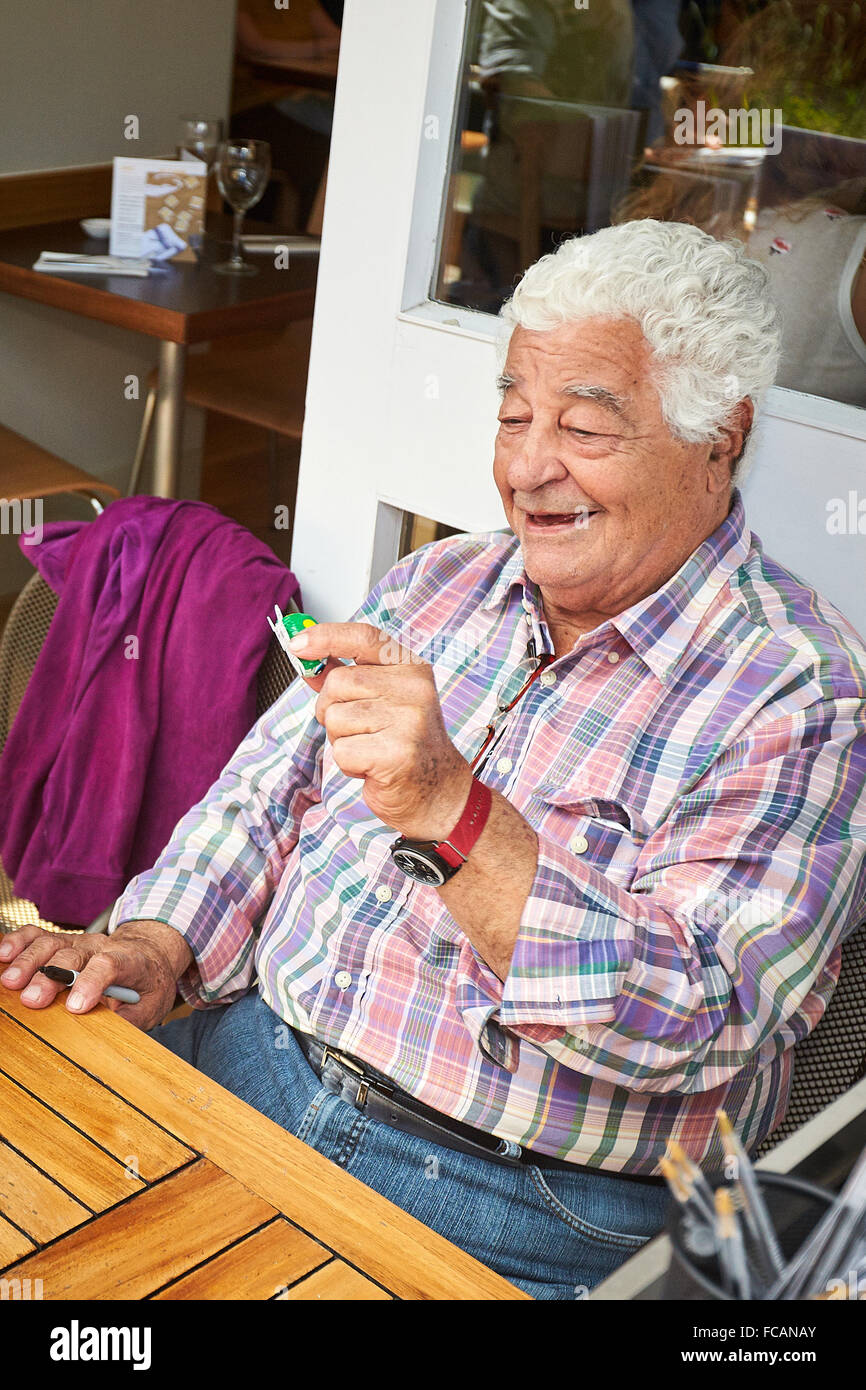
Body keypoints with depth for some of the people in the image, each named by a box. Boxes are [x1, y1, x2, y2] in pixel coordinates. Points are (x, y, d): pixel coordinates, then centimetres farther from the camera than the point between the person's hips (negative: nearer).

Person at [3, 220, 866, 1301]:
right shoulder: (440, 582, 8)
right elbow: (268, 788, 13)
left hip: (523, 1215, -5)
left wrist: (453, 814, -34)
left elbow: (696, 1021, -23)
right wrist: (156, 942, -5)